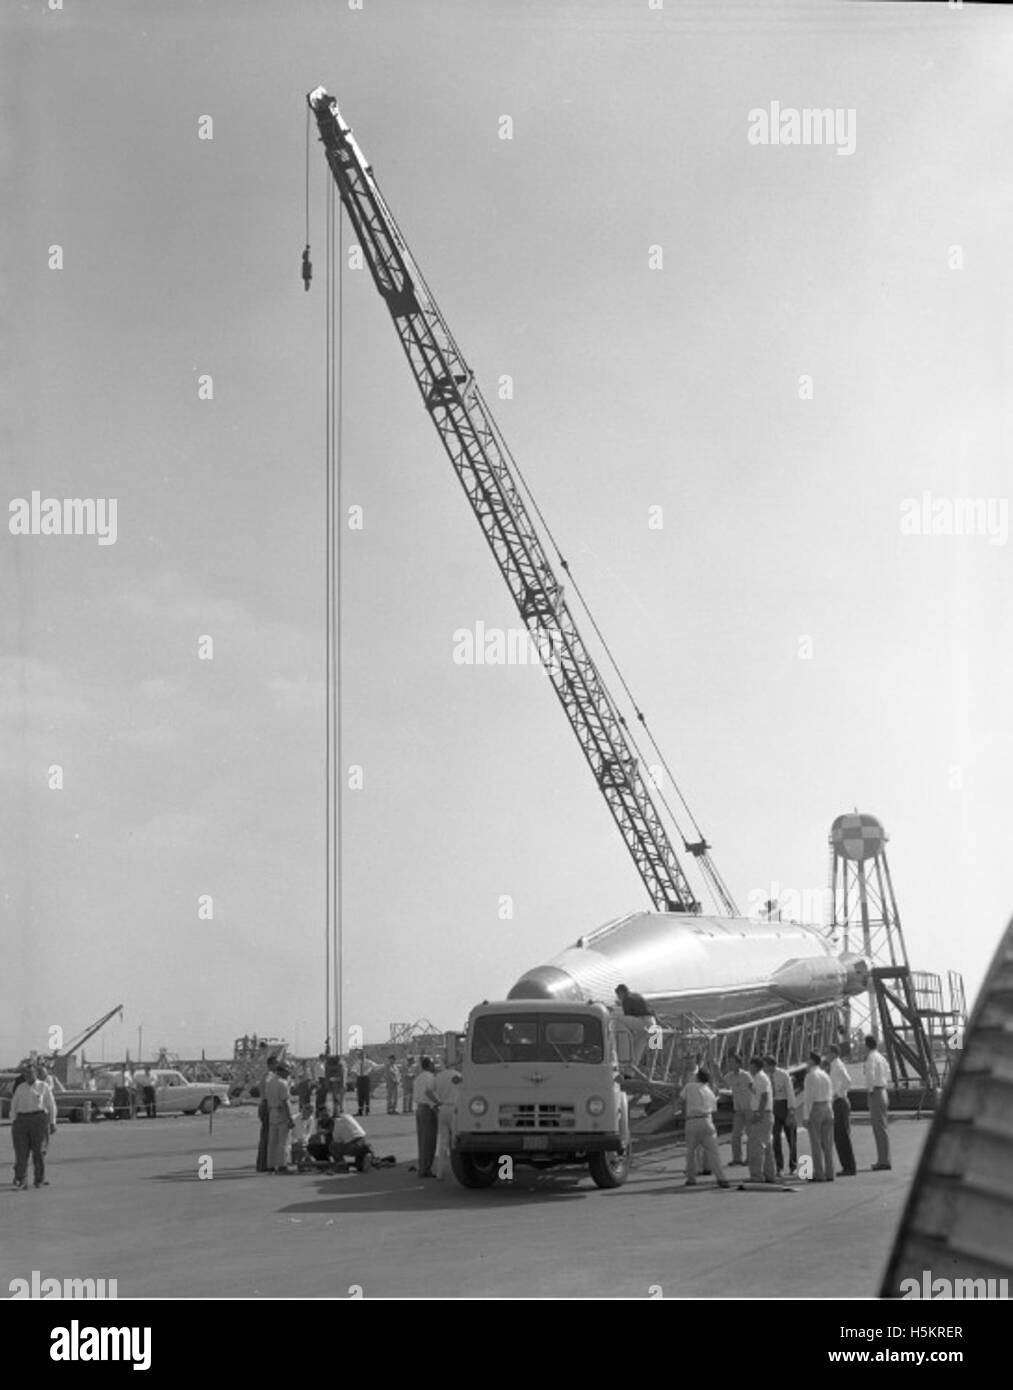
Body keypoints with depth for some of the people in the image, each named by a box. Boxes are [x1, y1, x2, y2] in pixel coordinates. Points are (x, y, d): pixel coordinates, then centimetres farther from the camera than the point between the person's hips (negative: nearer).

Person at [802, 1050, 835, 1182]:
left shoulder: (810, 1076, -10)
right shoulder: (825, 1075, 11)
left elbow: (809, 1097, -13)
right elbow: (830, 1093, 14)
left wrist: (806, 1117, -12)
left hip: (814, 1110, -7)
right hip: (827, 1108, 7)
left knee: (816, 1144, -3)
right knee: (827, 1144, 7)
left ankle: (819, 1175, -5)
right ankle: (829, 1174, 6)